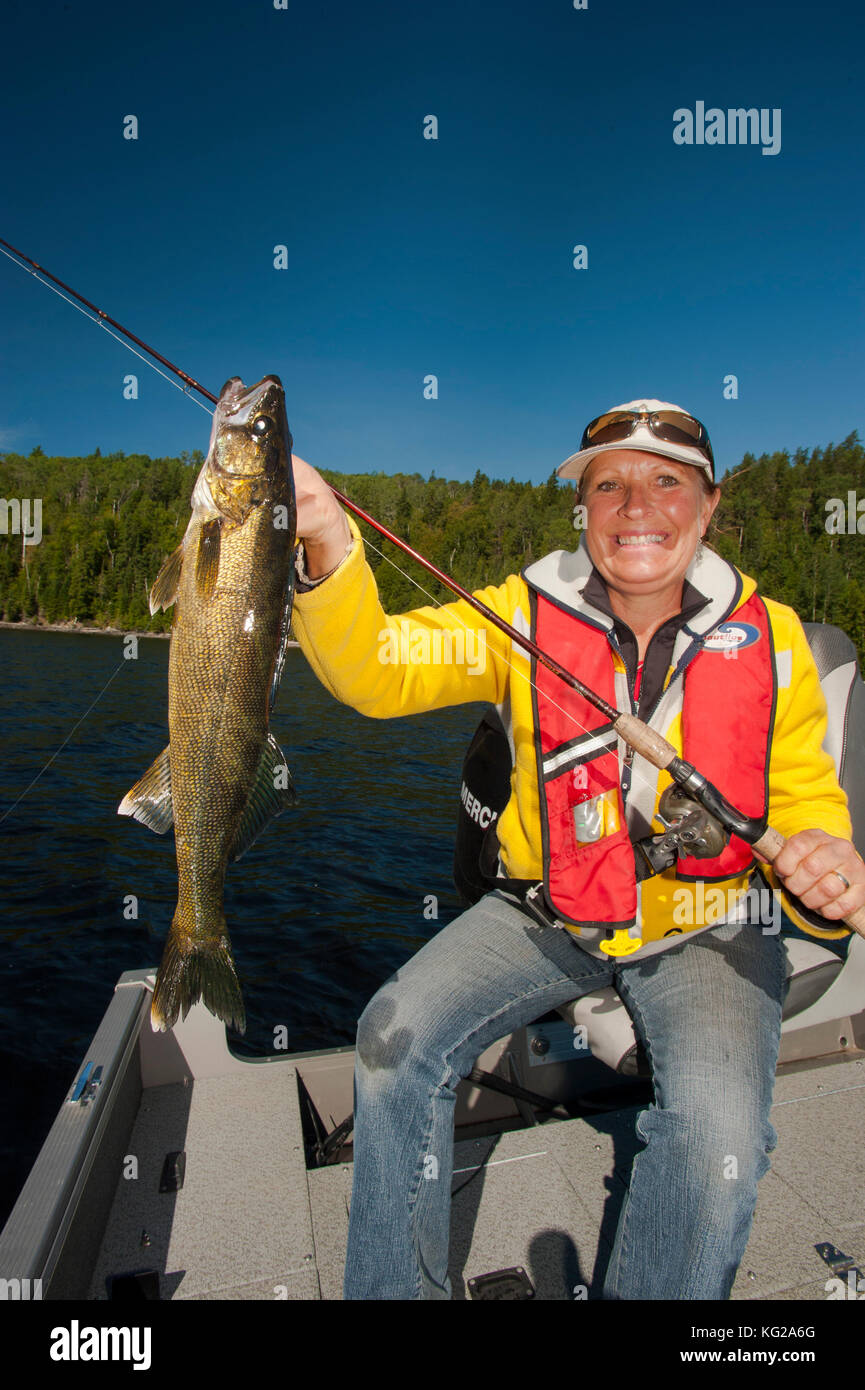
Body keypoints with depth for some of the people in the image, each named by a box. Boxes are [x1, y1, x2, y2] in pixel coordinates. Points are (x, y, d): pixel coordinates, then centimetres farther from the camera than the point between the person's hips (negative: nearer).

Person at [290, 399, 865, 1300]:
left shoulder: (770, 638, -3)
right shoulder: (525, 614, -6)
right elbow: (376, 669, -16)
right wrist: (326, 547, -34)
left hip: (705, 929, 0)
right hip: (546, 913, 1)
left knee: (718, 1125, -25)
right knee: (396, 1035, -14)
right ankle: (396, 1290, 13)